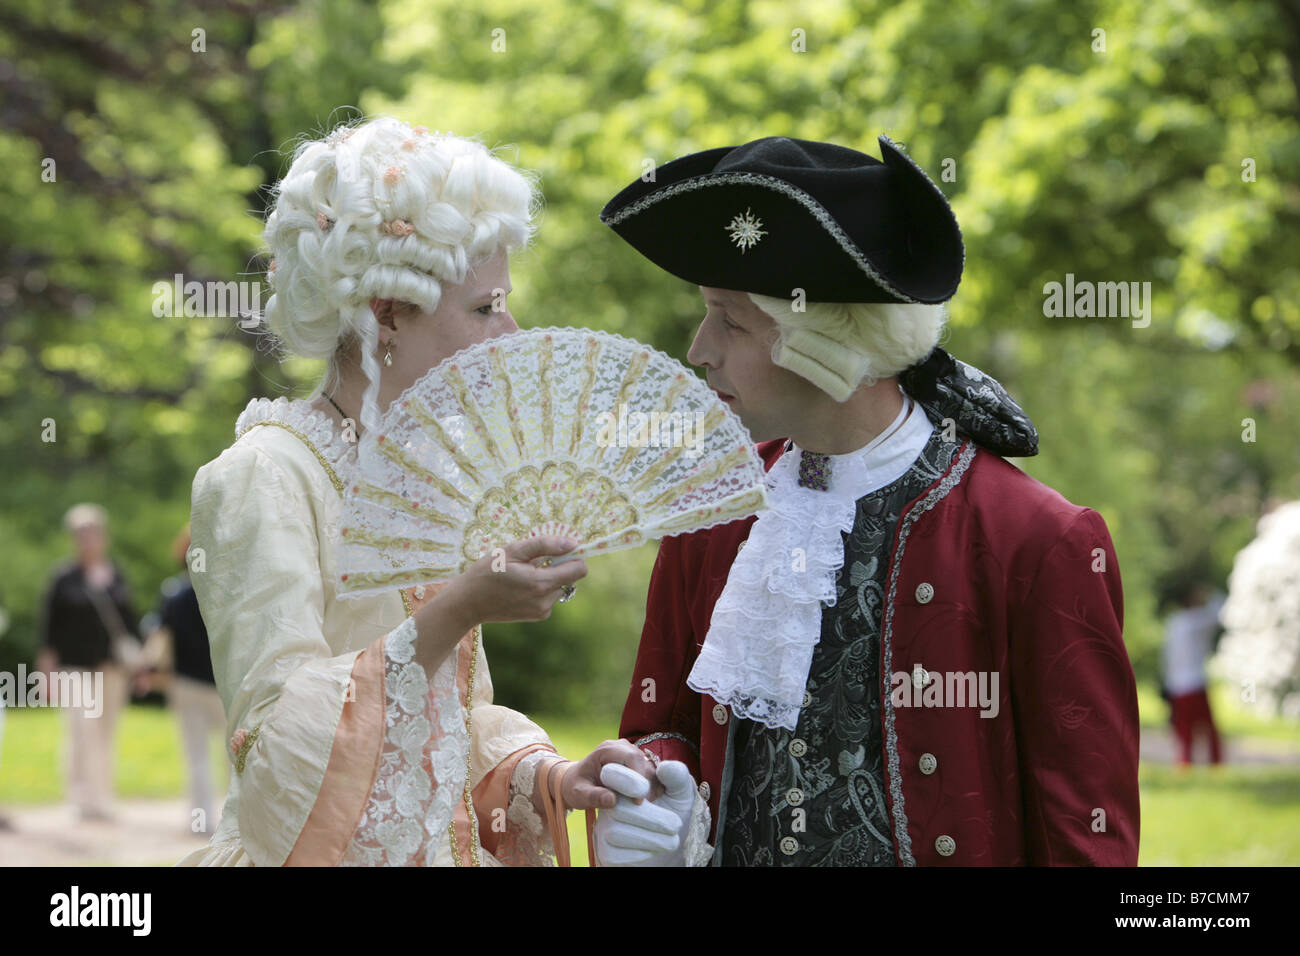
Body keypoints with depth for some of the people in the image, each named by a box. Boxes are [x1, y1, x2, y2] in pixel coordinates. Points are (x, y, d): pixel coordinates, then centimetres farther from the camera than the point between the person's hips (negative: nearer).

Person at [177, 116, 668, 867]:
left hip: (446, 847, 7)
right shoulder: (264, 475, -15)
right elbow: (278, 735, -24)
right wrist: (457, 613, -30)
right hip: (317, 853, -7)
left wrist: (548, 778, -6)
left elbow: (459, 717, 13)